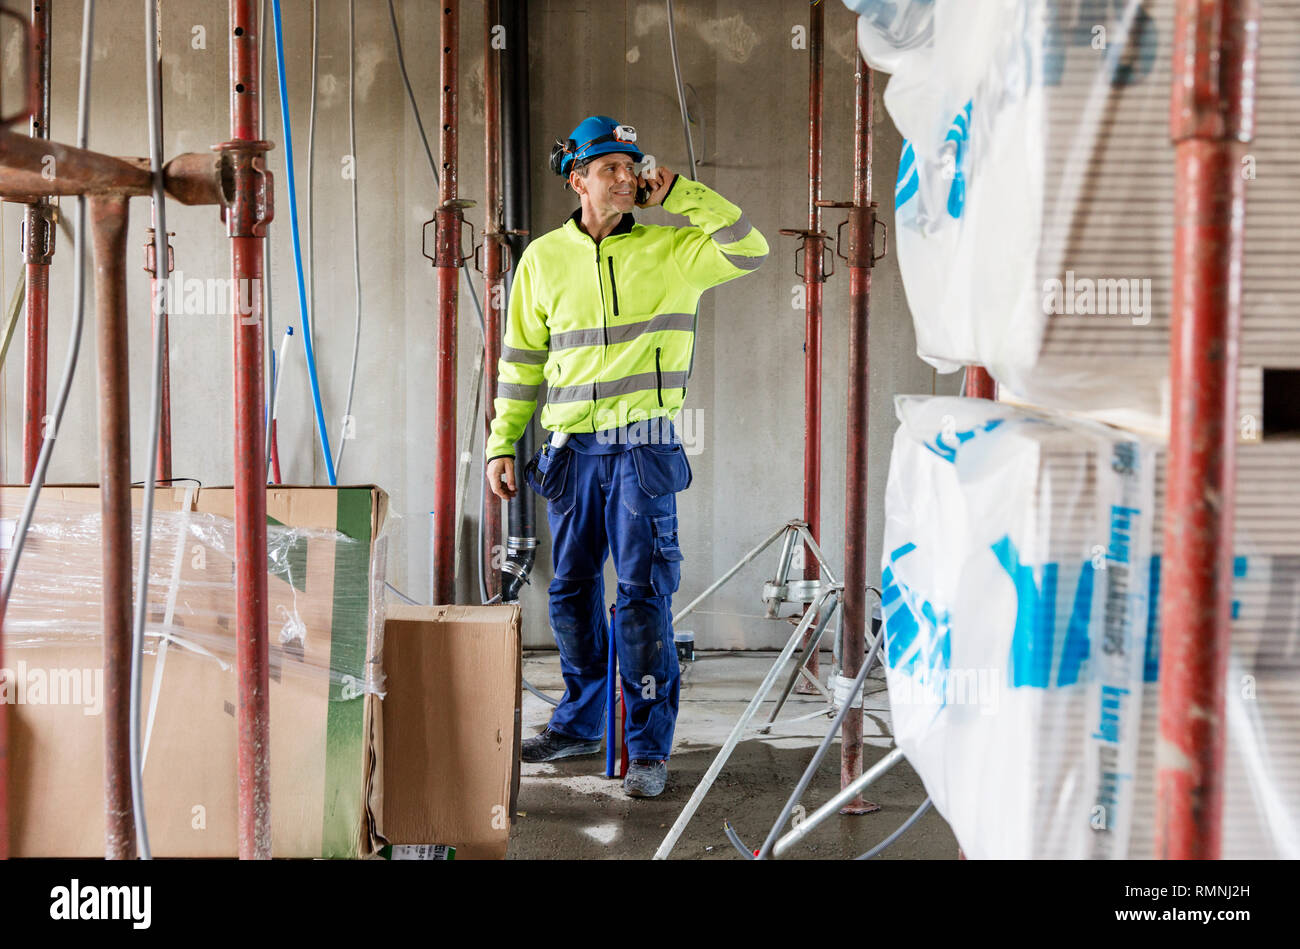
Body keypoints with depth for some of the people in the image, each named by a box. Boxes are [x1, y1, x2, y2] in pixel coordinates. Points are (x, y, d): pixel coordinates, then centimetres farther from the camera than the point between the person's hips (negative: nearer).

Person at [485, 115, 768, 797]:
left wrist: (680, 194, -9)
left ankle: (649, 743, 4)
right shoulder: (543, 259, 9)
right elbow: (520, 360, 13)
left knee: (643, 593, -5)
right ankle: (583, 721, 29)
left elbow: (750, 250, -12)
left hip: (643, 446, -3)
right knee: (572, 590, 11)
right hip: (571, 447, 3)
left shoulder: (669, 248, 2)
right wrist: (502, 444, 9)